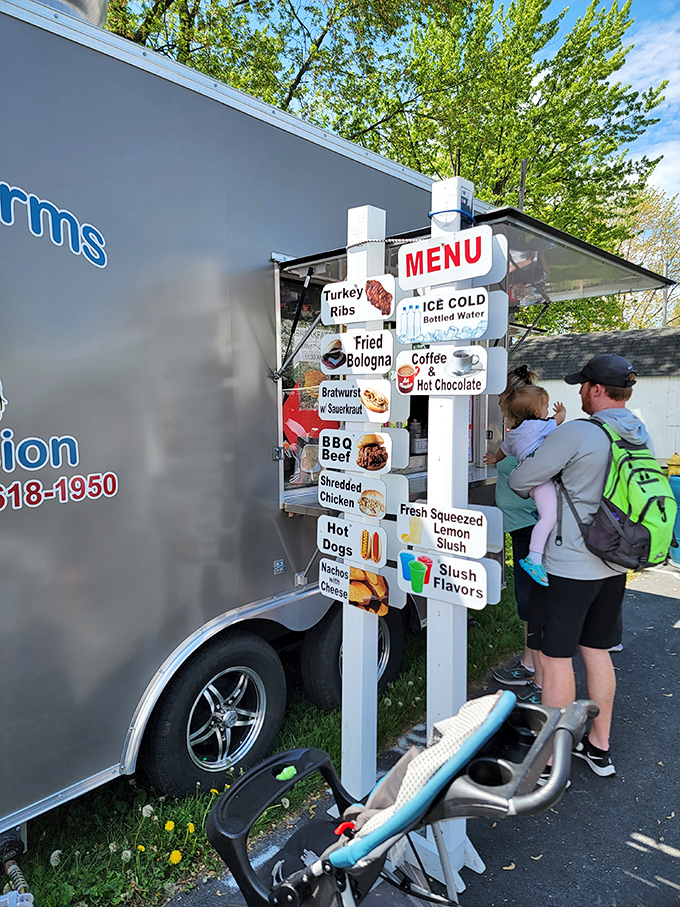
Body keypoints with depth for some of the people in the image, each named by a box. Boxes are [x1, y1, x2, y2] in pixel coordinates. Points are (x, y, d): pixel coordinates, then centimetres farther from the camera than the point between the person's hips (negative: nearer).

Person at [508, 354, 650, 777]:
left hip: (569, 566, -8)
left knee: (556, 658, 3)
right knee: (597, 652, 19)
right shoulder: (641, 434, 5)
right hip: (614, 566, 8)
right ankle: (599, 746, 34)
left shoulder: (577, 433, -19)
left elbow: (519, 480, -14)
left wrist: (543, 489, 7)